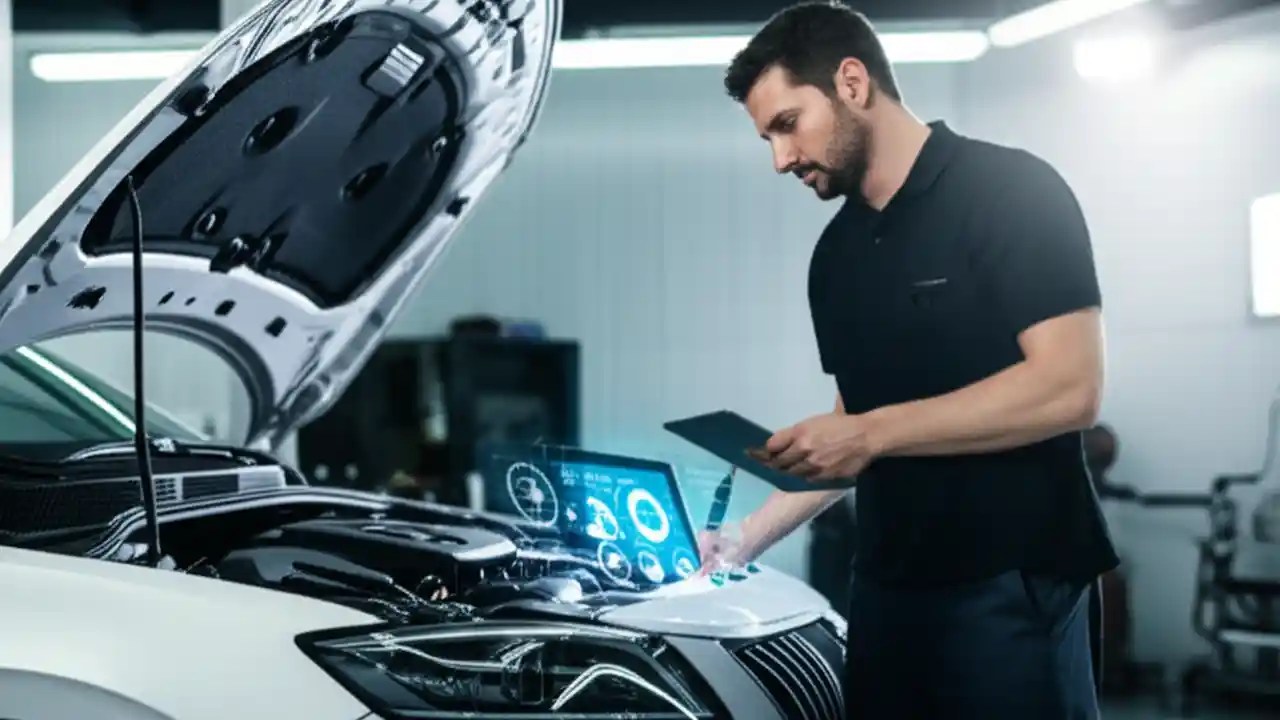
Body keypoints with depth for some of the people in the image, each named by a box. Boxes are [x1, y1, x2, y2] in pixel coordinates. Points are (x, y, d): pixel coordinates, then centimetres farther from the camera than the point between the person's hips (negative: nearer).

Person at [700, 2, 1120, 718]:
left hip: (1011, 587, -7)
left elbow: (1071, 389, -17)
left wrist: (871, 433, -17)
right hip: (887, 586, 7)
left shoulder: (1013, 191, -8)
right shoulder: (836, 254, 15)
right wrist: (747, 540, 11)